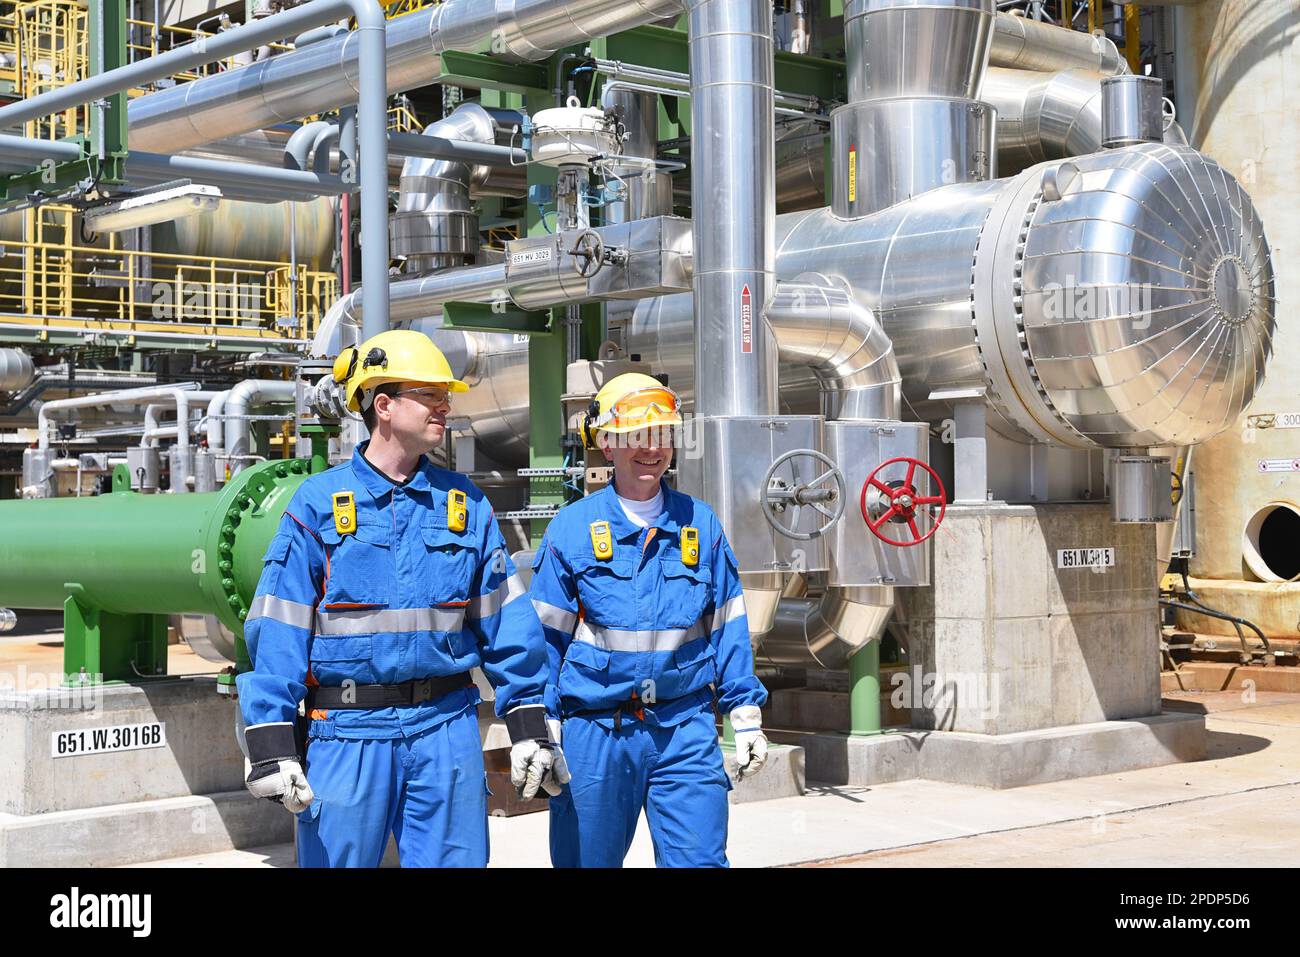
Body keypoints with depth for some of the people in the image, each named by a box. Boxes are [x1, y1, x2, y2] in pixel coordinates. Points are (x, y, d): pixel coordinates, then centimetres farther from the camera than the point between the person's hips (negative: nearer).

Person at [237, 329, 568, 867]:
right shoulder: (319, 504, -1)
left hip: (446, 727, 2)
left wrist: (529, 727, 6)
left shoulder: (465, 504, 8)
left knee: (454, 859, 6)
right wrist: (272, 745, -10)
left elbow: (505, 624, 9)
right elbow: (278, 630, -4)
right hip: (347, 729, -2)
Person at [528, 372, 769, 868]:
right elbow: (546, 636, 2)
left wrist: (746, 715, 6)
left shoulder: (701, 523, 6)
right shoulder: (572, 528, 0)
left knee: (699, 859, -4)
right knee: (587, 860, 10)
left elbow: (727, 628, 10)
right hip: (595, 731, -1)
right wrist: (541, 730, -2)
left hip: (685, 729, 1)